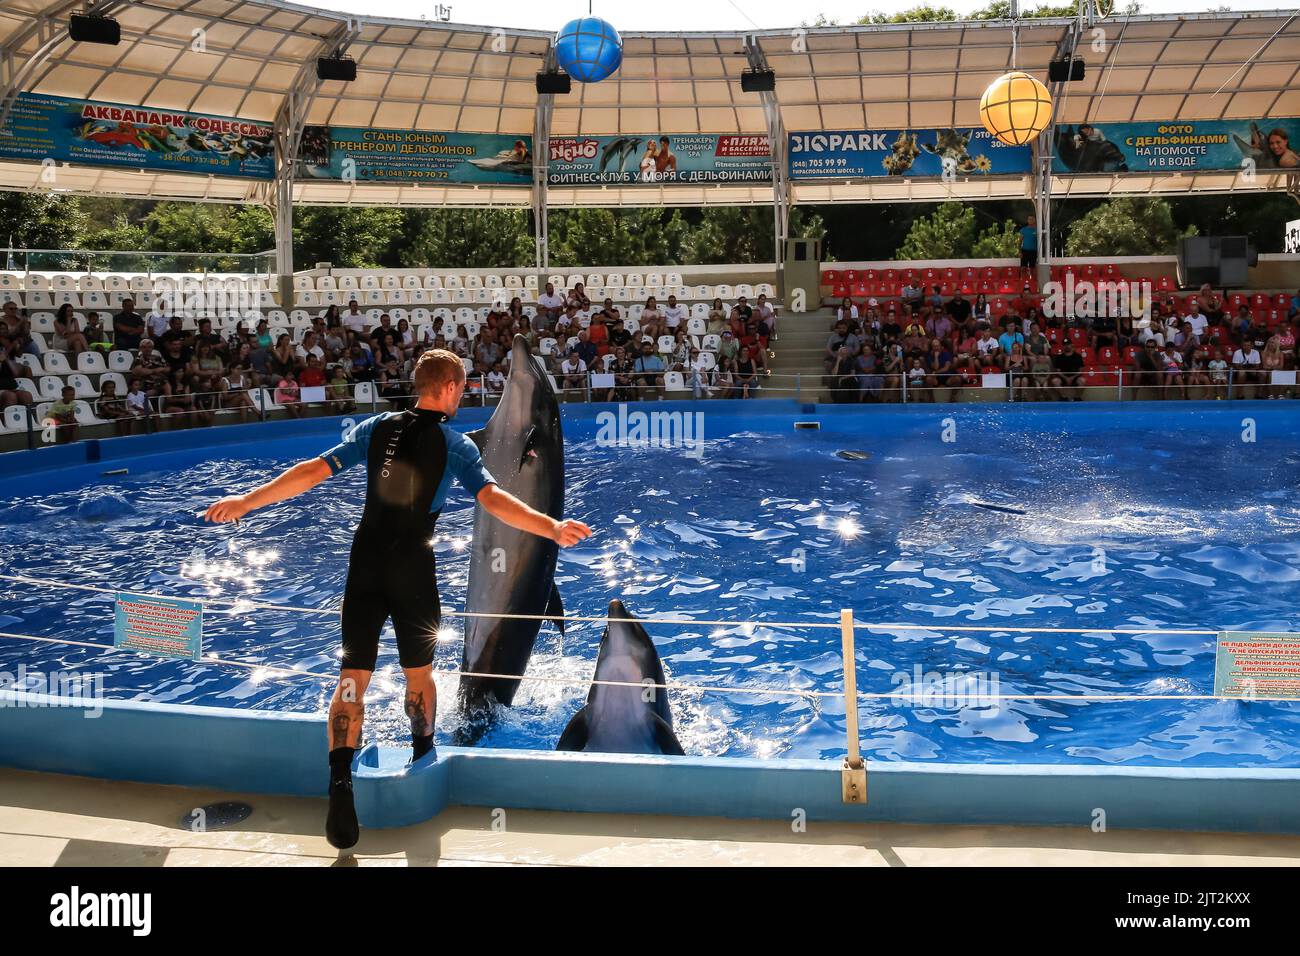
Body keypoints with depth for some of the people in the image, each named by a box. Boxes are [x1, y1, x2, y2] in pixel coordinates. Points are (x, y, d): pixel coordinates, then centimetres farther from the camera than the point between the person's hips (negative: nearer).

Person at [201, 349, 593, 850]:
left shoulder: (376, 428, 6)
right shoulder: (456, 443, -3)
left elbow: (313, 471, 0)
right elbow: (493, 499, -18)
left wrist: (246, 501, 5)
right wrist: (552, 528, -24)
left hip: (365, 565, 2)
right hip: (414, 570, -2)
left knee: (353, 677, 0)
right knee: (418, 674, 17)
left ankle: (340, 780, -16)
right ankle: (423, 759, 36)